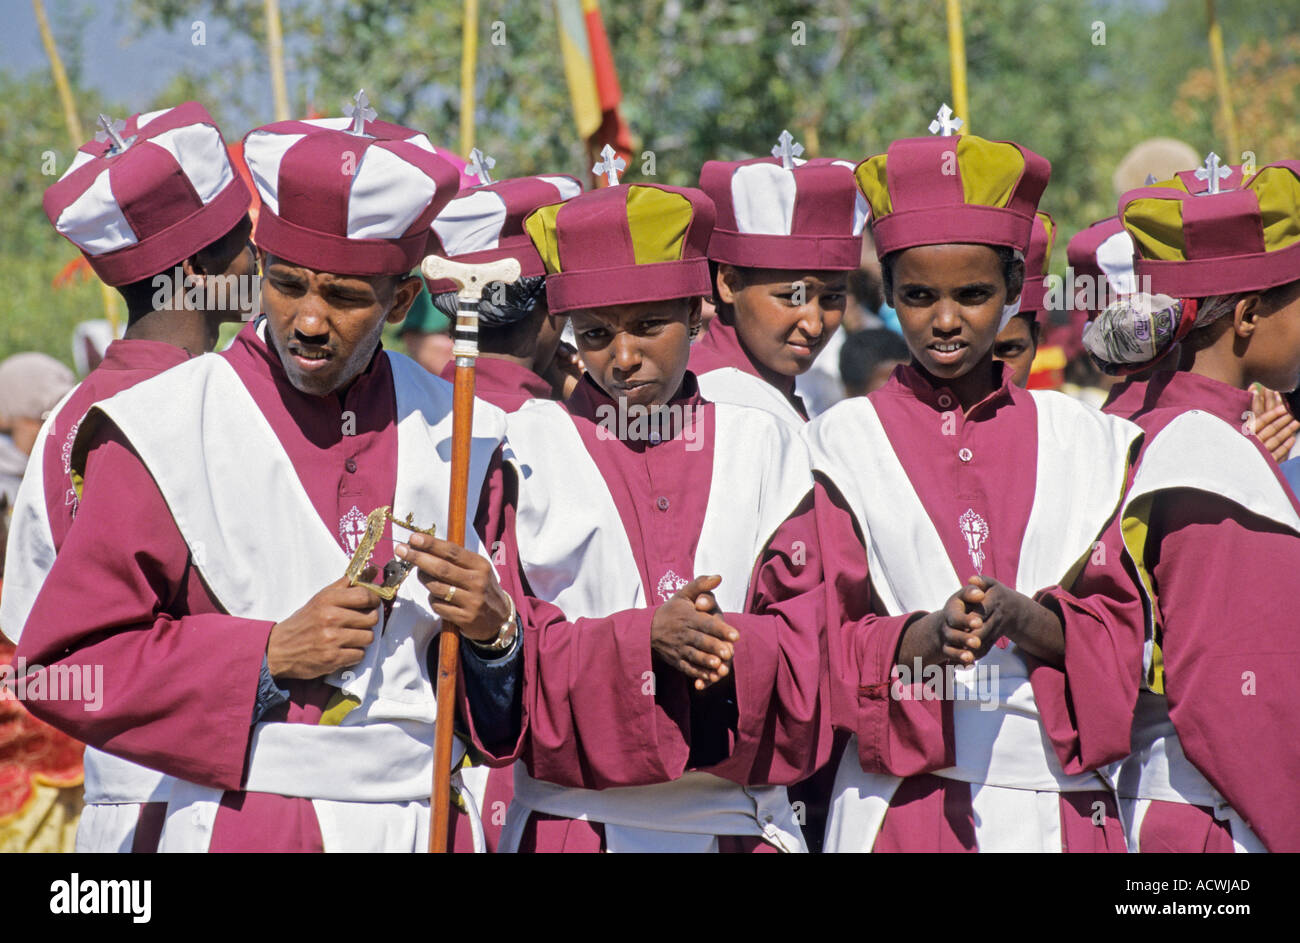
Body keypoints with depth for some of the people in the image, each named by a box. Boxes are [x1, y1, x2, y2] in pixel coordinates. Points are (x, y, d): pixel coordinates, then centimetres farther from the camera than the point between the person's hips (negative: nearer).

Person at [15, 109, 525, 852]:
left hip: (429, 820, 3)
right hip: (246, 828, -3)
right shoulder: (168, 434, -4)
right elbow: (64, 665, -7)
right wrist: (269, 656, -14)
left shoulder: (459, 436, 6)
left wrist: (494, 631, -8)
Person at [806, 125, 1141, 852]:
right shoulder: (843, 445, 3)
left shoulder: (1087, 443, 8)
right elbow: (822, 644, -3)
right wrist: (925, 635, -22)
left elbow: (1120, 637, 3)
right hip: (899, 808, -1)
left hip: (1058, 808, 2)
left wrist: (1022, 618, -16)